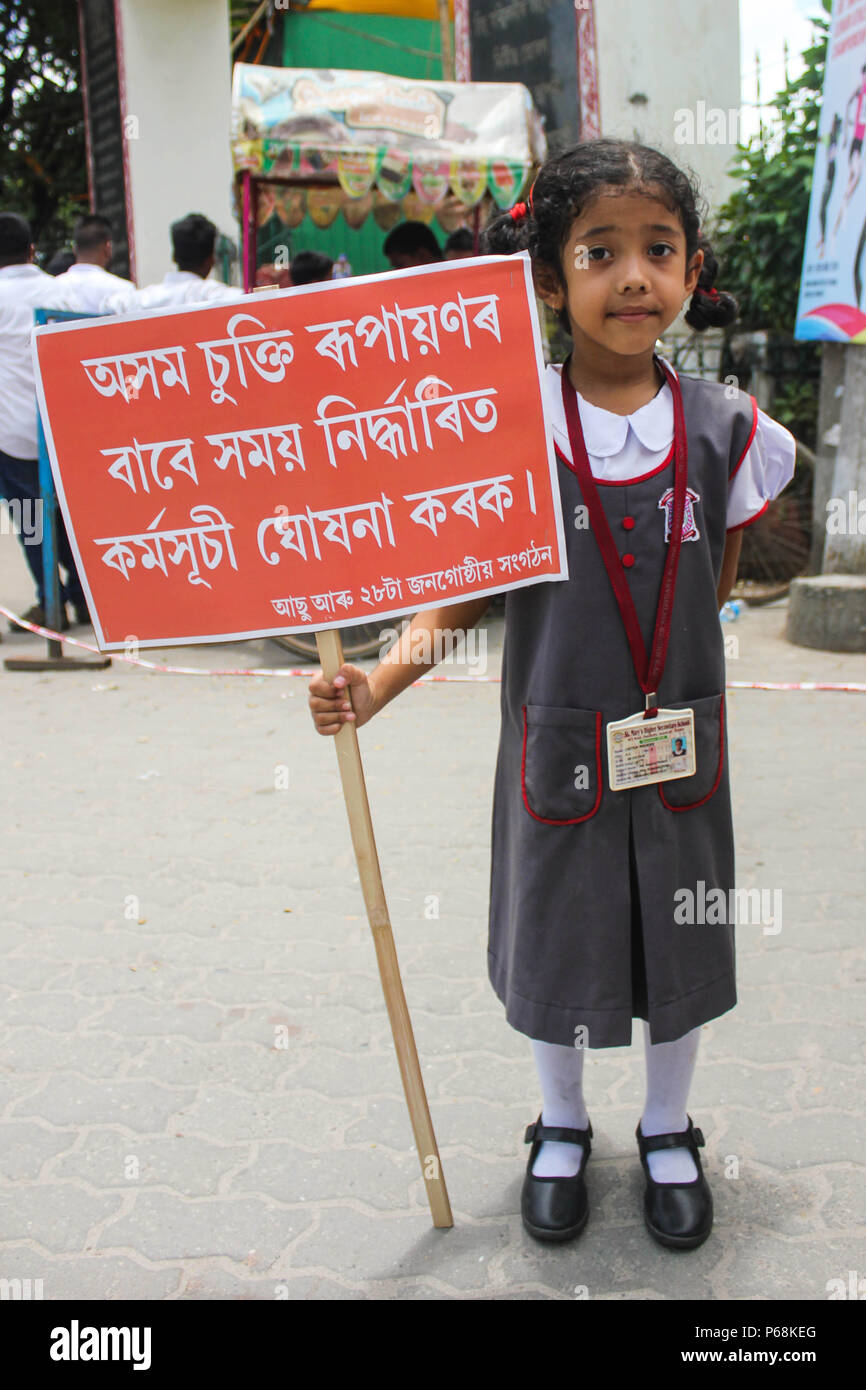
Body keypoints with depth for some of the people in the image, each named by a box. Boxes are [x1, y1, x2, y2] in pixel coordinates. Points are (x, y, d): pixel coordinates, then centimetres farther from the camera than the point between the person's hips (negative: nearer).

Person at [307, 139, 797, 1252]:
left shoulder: (724, 431, -6)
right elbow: (465, 587, -10)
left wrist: (666, 669, 4)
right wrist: (378, 681, -22)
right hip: (556, 744, -1)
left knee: (678, 949, 16)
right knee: (555, 944, 15)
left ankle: (667, 1131, 42)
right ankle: (562, 1128, 42)